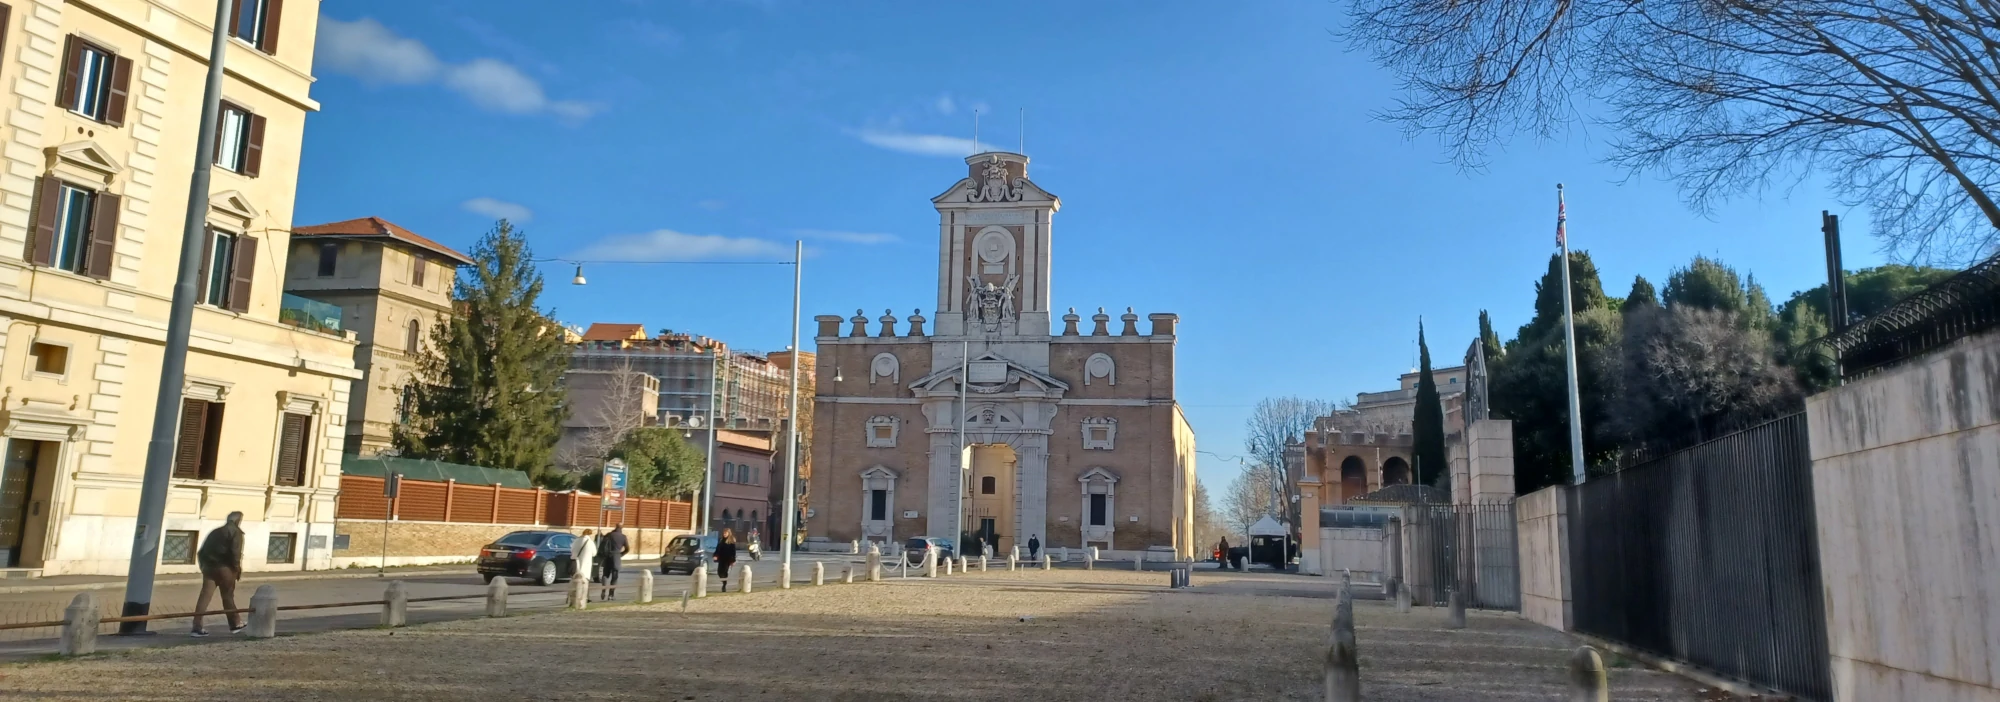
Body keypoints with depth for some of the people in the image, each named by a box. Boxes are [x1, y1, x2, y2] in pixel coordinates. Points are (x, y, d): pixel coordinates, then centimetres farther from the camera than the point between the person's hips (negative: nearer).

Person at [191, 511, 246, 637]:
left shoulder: (215, 532, 21)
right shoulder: (236, 532, 0)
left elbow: (202, 551, 17)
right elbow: (235, 552, -12)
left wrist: (203, 565, 22)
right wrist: (238, 569, -7)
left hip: (208, 565, 6)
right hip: (224, 567, -6)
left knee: (205, 595, 0)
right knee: (228, 596, 5)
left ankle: (197, 627, -8)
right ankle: (236, 624, 16)